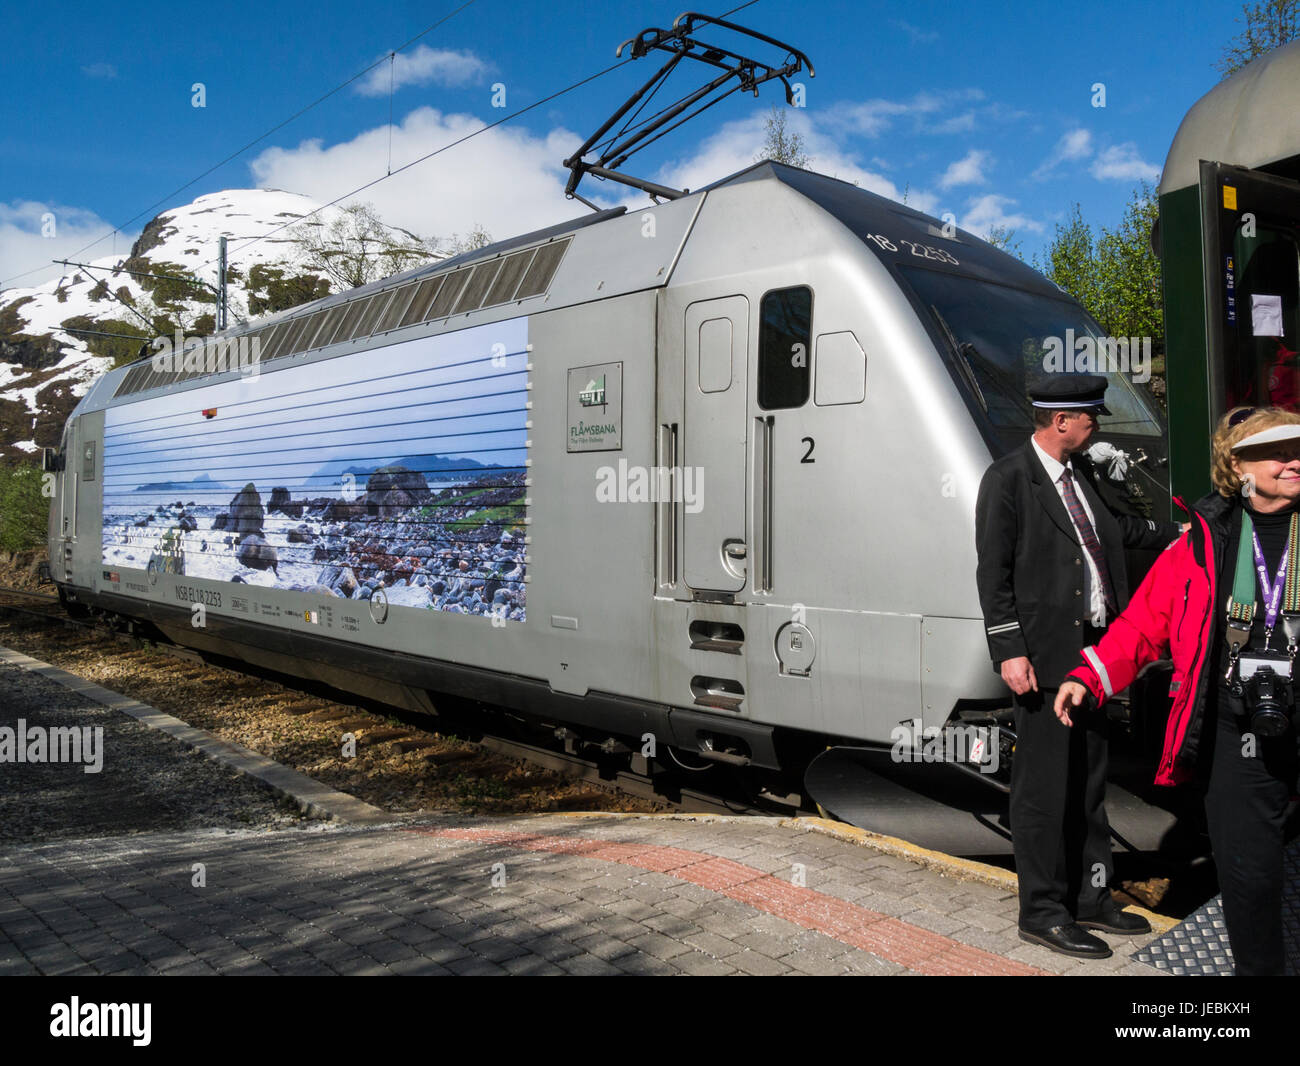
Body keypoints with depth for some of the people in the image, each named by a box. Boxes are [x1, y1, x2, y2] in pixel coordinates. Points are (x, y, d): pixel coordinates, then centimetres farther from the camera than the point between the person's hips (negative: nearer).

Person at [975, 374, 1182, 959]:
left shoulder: (1080, 471, 13)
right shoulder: (1008, 478, -11)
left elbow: (1114, 526, 32)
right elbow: (993, 574, -14)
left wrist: (1173, 534, 40)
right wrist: (1010, 652, -19)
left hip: (1091, 650, 9)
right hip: (1043, 657, -9)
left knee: (1088, 782, 17)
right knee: (1043, 788, 0)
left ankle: (1088, 896, 31)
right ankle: (1042, 912, 12)